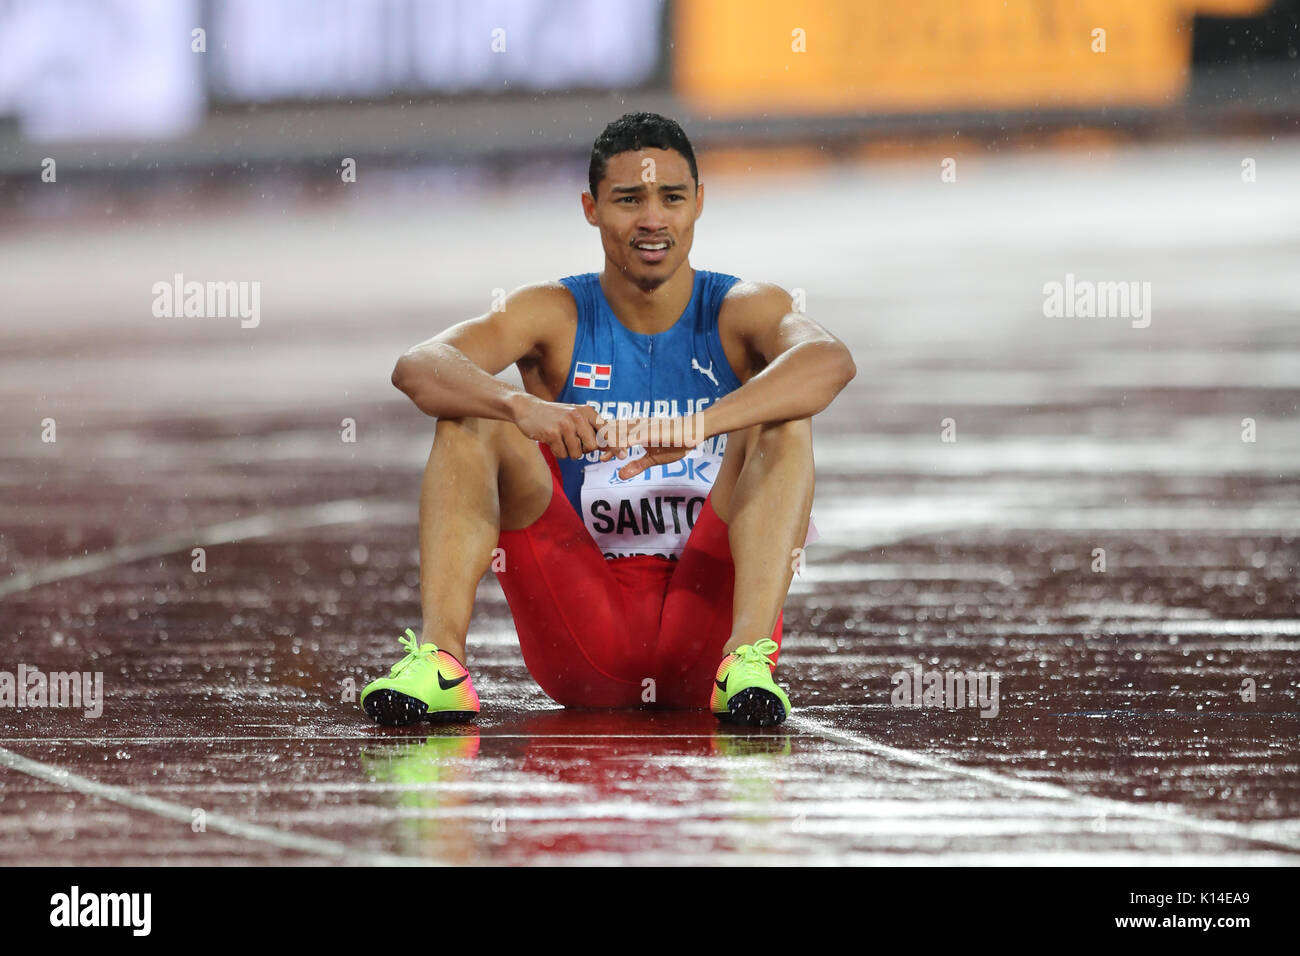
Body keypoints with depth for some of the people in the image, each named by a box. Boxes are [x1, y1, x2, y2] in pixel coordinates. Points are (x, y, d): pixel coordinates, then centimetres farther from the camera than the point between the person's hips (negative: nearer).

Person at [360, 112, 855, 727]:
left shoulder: (741, 311, 1)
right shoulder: (554, 314, 4)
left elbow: (830, 360, -24)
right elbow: (416, 368, -15)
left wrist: (702, 423, -42)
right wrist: (523, 407, -37)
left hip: (707, 620, -1)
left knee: (782, 419, -20)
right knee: (471, 417, -14)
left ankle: (749, 663, -39)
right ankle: (438, 663, -32)